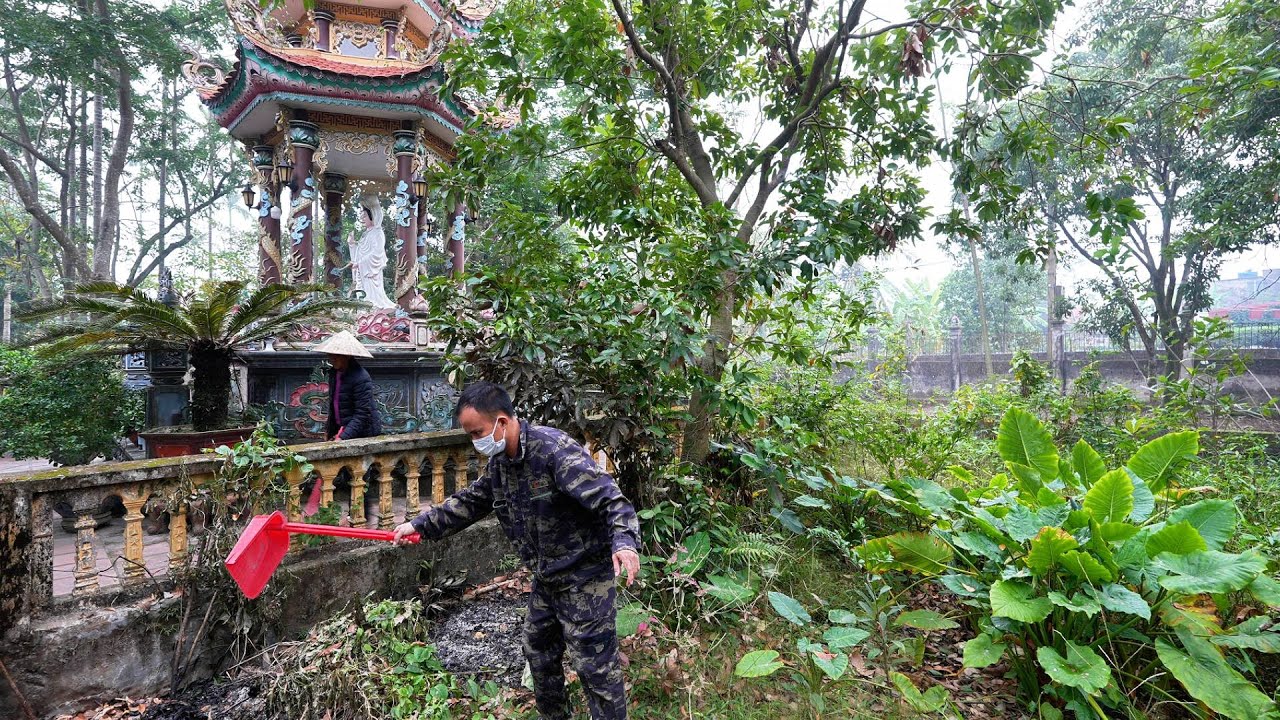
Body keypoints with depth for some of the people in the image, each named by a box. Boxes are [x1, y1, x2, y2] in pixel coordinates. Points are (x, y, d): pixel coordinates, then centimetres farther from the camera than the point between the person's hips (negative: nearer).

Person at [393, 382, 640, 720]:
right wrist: (421, 525, 14)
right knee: (538, 652, 24)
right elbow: (469, 502, 16)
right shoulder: (499, 461, 1)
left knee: (595, 665, 1)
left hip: (585, 577, -9)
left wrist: (624, 541, -48)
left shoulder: (555, 449, -27)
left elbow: (609, 498, -33)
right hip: (546, 578, 9)